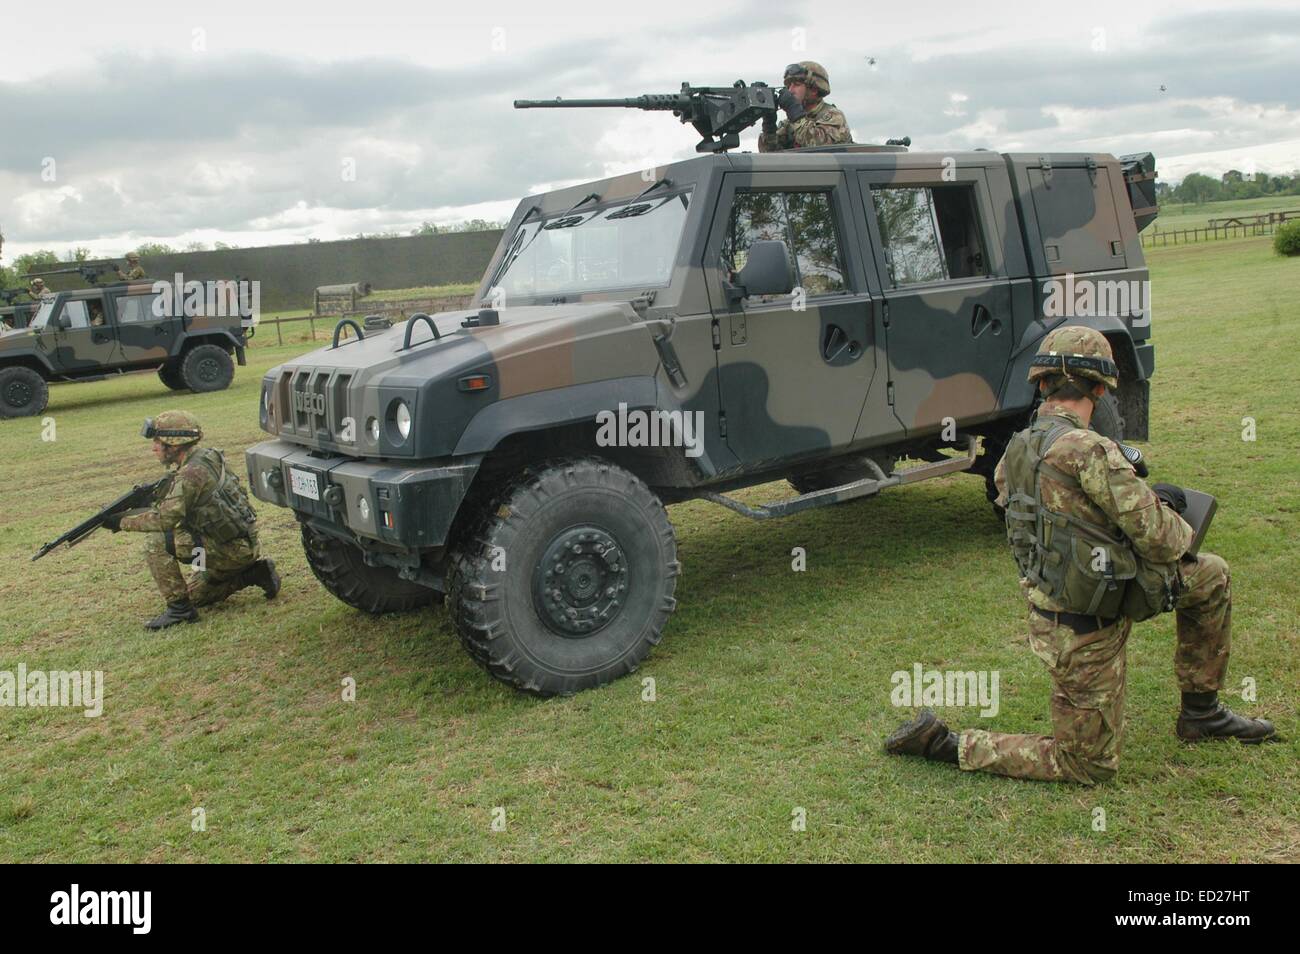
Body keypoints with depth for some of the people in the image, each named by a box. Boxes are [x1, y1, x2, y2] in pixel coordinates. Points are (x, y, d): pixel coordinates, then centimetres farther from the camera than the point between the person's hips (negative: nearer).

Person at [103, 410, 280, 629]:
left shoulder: (192, 473, -20)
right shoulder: (204, 458, 10)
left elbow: (165, 518, -23)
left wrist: (123, 522, -10)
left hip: (231, 549, -10)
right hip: (241, 546, 10)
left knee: (155, 542, -14)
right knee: (195, 595, 25)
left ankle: (179, 607, -8)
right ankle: (255, 572, 15)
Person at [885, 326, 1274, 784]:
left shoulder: (1016, 450, 0)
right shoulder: (1087, 450, -27)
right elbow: (1157, 539, -21)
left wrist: (1144, 496, 9)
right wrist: (1180, 527, 3)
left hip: (1049, 604, 9)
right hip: (1083, 634, -9)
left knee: (1212, 575, 18)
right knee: (1089, 765, 10)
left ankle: (1202, 712, 32)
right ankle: (947, 744, 9)